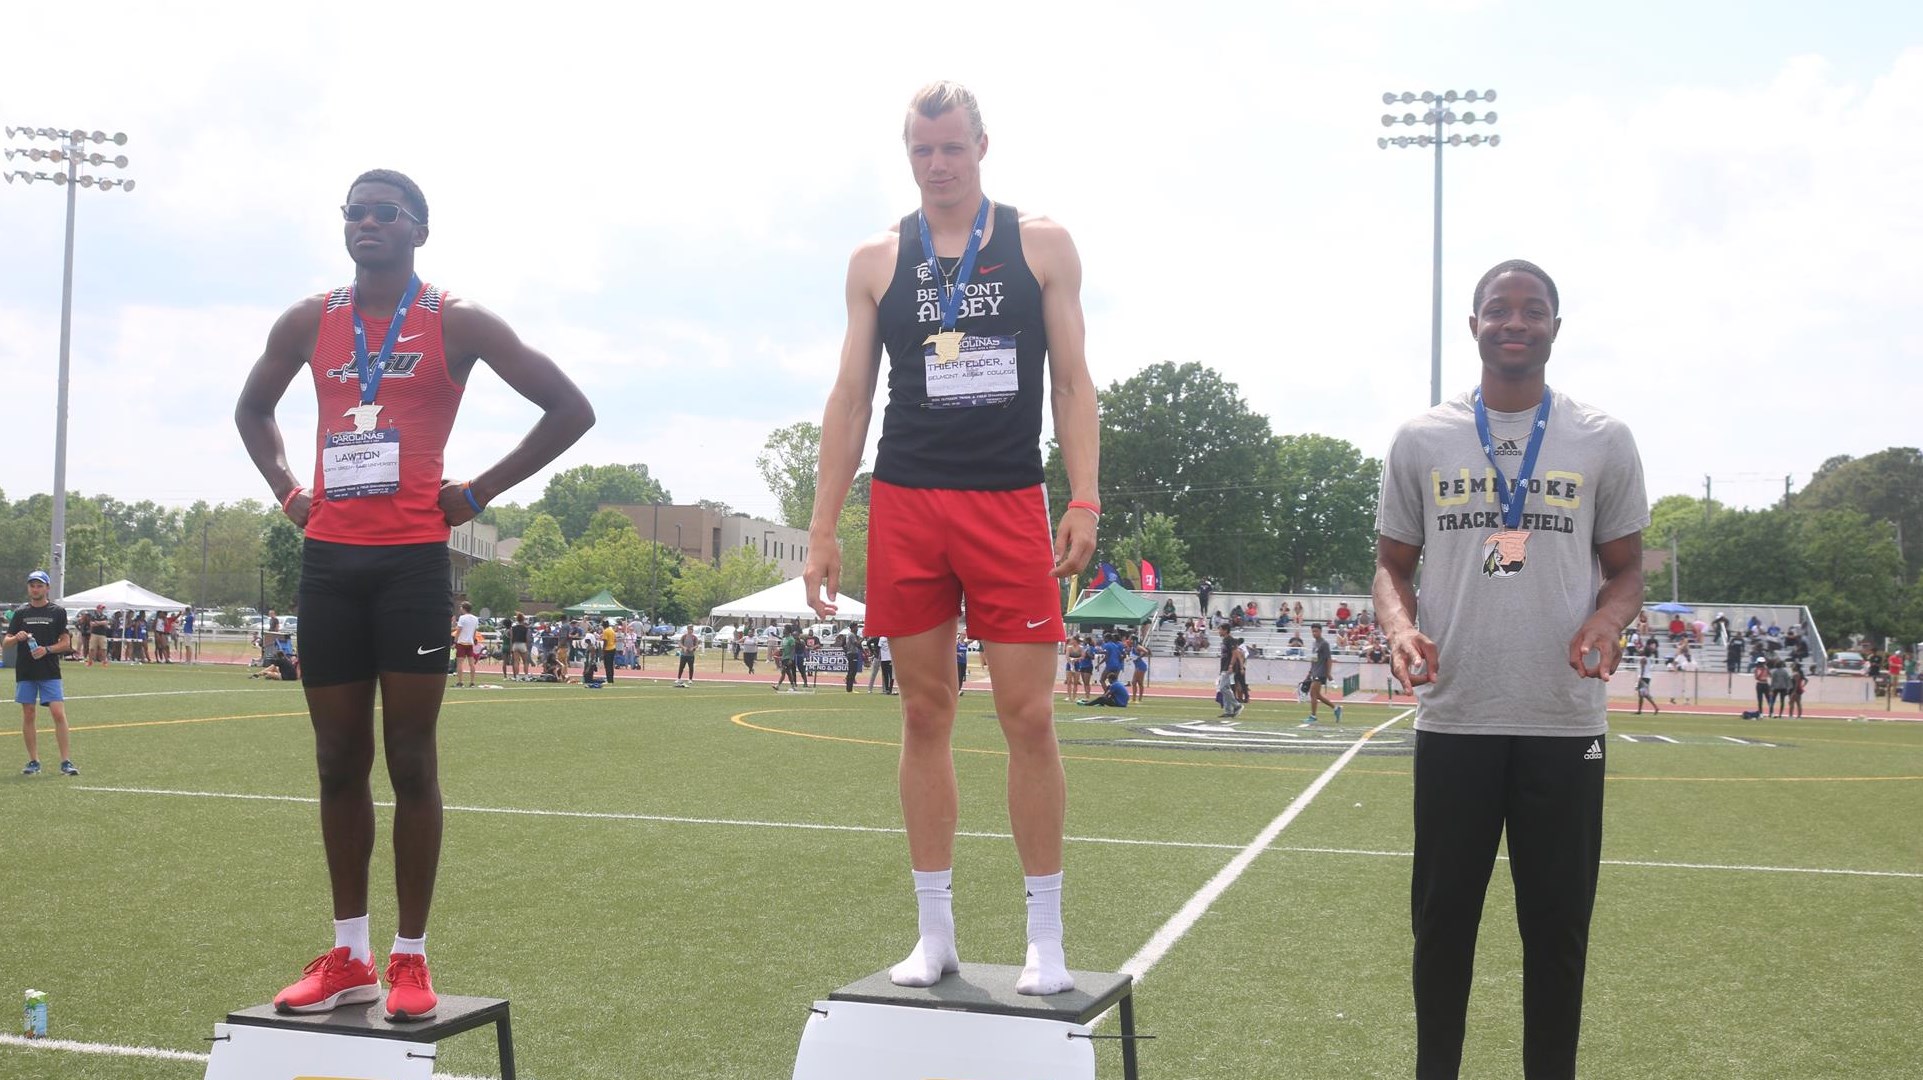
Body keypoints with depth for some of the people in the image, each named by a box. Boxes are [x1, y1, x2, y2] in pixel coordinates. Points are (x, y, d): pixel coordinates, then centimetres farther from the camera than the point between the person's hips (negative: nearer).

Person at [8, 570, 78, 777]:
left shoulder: (58, 611, 3)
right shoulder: (20, 613, 9)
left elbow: (66, 642, 2)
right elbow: (6, 642, 8)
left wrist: (47, 649, -15)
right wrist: (17, 638, -14)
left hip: (50, 672, -3)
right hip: (25, 672, 3)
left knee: (59, 714, -10)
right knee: (28, 715, 5)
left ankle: (66, 762, -9)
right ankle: (33, 762, 13)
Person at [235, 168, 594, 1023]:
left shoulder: (456, 323, -2)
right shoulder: (309, 323, 11)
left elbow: (570, 410, -2)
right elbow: (252, 410, 28)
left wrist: (480, 492, -5)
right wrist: (286, 490, 11)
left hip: (412, 558, -4)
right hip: (329, 557, 4)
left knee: (410, 761, -1)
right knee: (339, 762, 8)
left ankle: (410, 960, 7)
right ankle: (348, 958, 17)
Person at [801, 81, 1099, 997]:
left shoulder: (1041, 245, 5)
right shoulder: (876, 262, 9)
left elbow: (1071, 380, 4)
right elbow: (850, 396, 9)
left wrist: (1084, 498, -7)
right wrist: (822, 526, 3)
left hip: (1008, 506, -1)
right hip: (905, 506, 2)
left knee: (1028, 717, -3)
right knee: (924, 715, 6)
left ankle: (1046, 938, 10)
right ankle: (935, 934, 16)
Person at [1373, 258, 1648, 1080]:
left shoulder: (1603, 442, 4)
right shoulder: (1420, 441, 4)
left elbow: (1625, 567, 9)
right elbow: (1393, 563, 9)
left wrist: (1608, 620, -14)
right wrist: (1400, 627, -13)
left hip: (1565, 723, 0)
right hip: (1453, 720, 0)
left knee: (1558, 925, 8)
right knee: (1442, 917, 9)